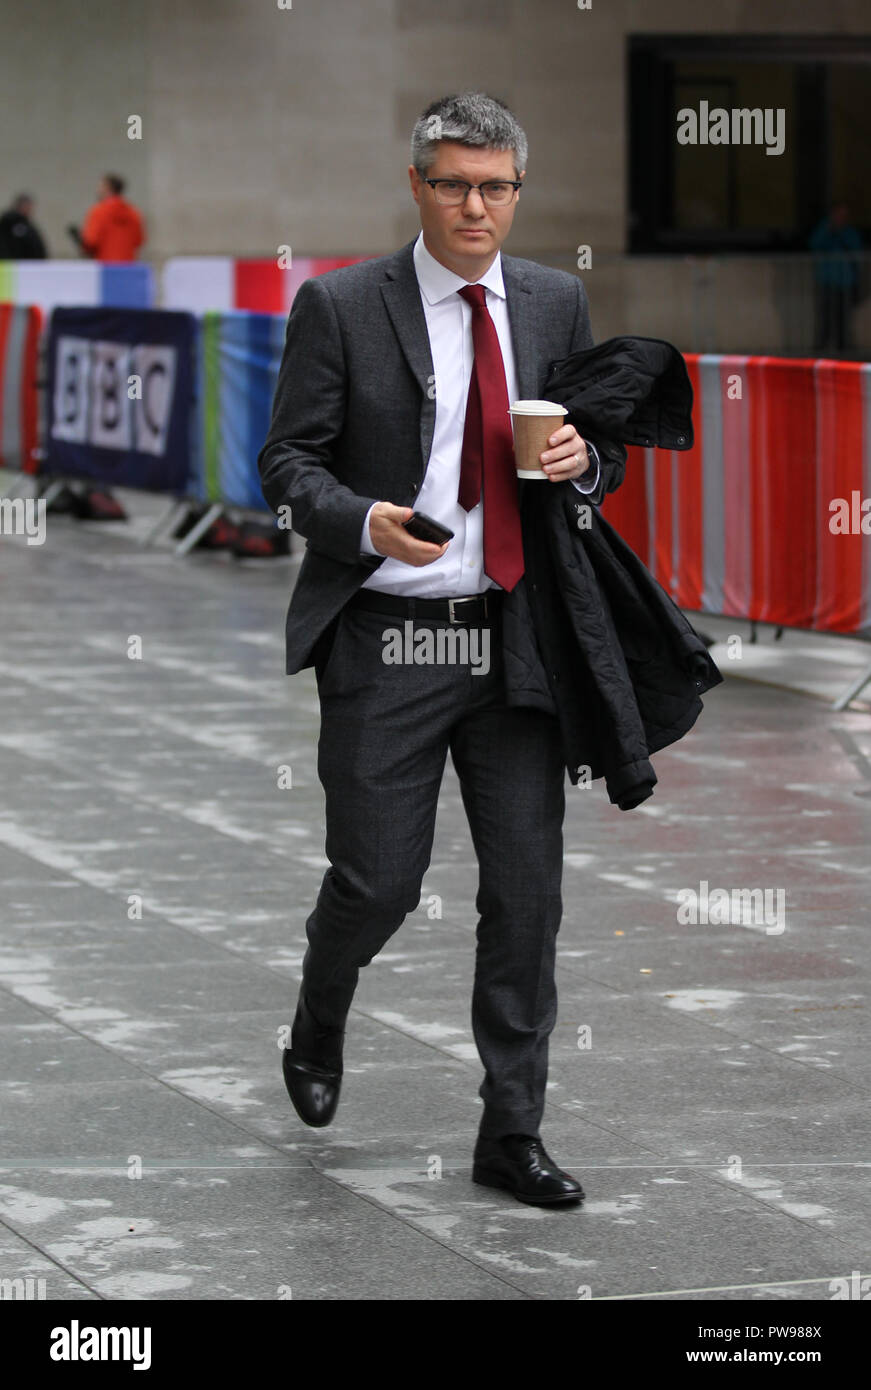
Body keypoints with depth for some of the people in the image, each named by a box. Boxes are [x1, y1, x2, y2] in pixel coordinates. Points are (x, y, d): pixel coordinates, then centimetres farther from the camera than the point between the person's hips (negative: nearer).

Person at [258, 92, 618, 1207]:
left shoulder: (557, 304, 9)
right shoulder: (340, 307, -3)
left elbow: (592, 451, 18)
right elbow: (288, 461, -3)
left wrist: (582, 461, -6)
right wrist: (367, 522, -21)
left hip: (519, 638, 3)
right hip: (387, 643, -3)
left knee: (526, 889, 2)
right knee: (378, 882, 0)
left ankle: (511, 1135, 11)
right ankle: (317, 1031, 34)